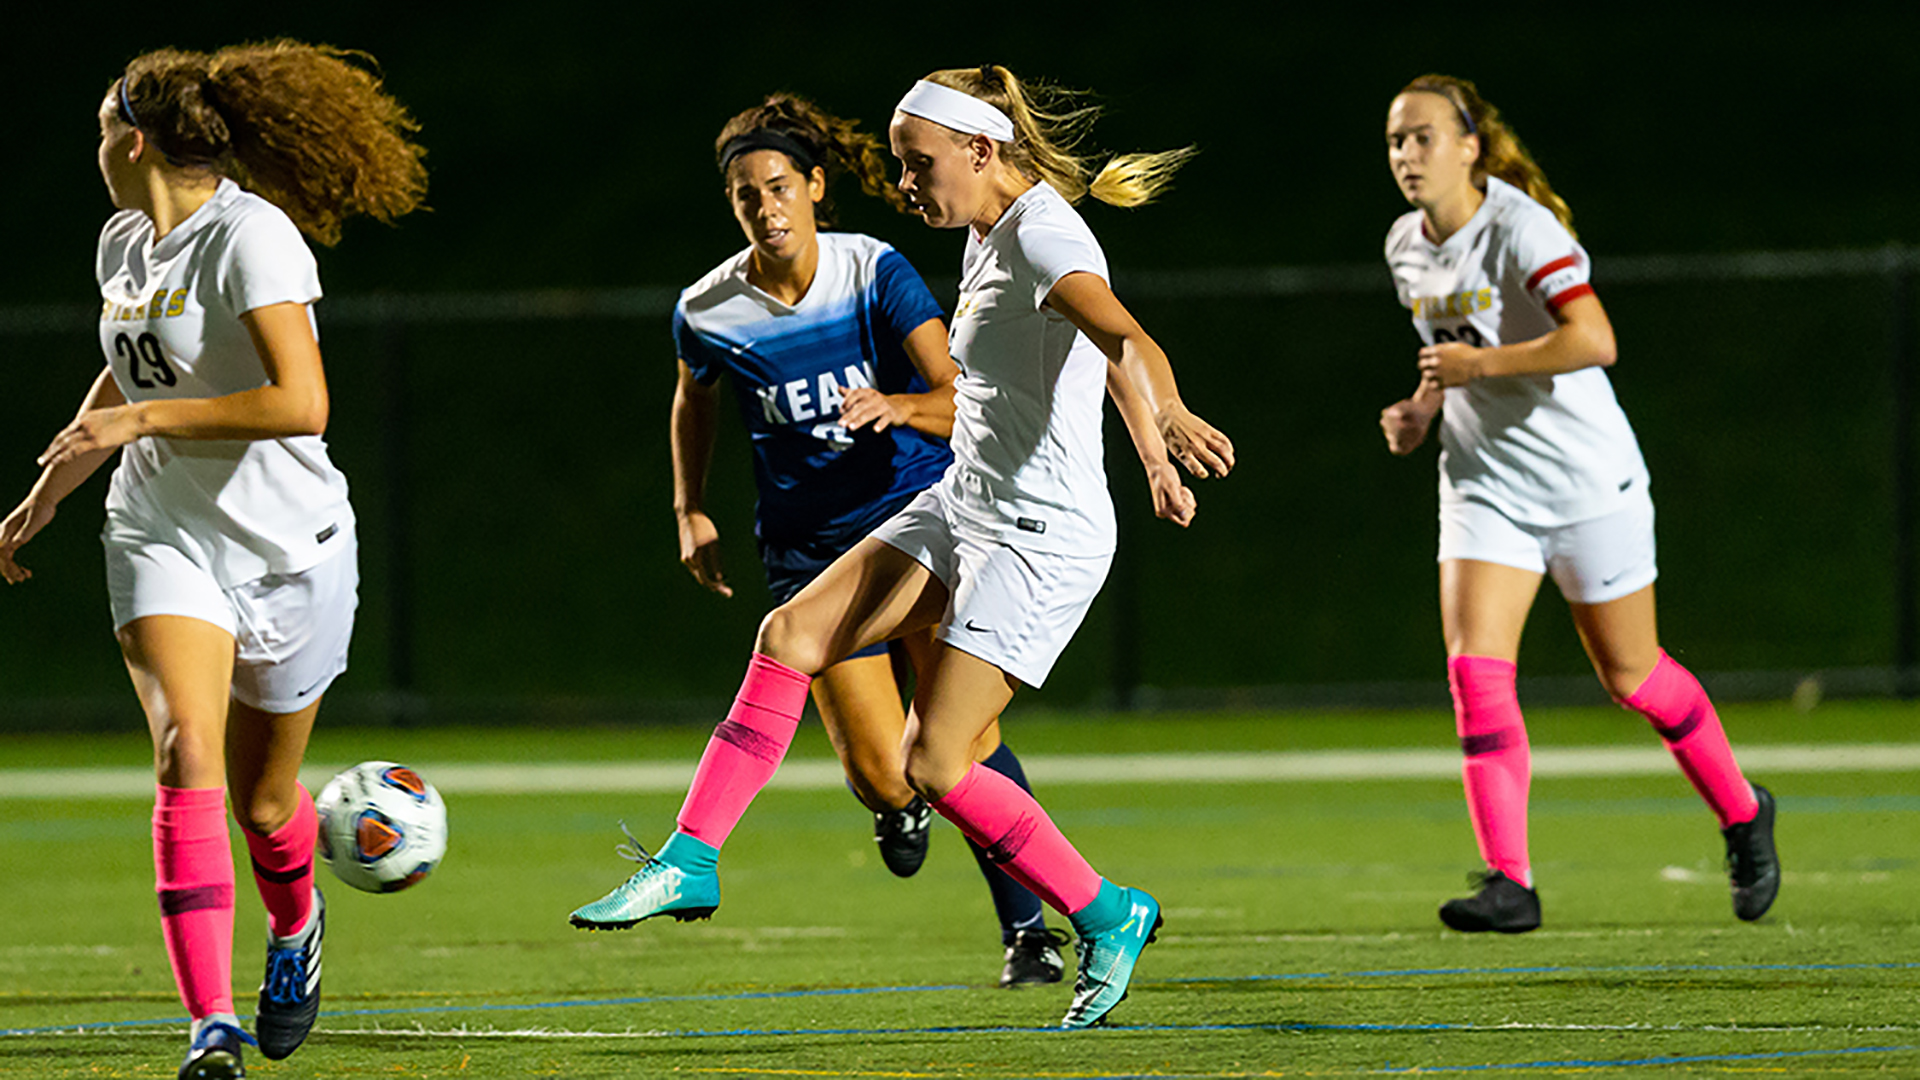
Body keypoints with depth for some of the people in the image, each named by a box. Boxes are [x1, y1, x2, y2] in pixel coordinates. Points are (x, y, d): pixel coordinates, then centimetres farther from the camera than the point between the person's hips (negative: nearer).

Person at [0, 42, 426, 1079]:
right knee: (188, 755, -19)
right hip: (163, 536, 5)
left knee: (261, 799, 10)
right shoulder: (123, 245, 6)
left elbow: (300, 404, -28)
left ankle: (296, 927, 46)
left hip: (287, 545, -5)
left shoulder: (250, 236, -18)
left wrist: (142, 420, -26)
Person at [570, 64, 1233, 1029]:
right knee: (789, 637, 1)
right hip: (962, 507, 10)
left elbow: (1121, 338, -38)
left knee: (932, 765, -10)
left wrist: (1165, 417, -57)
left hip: (1041, 539, -10)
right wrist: (1151, 458, 30)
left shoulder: (1044, 236, -19)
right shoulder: (988, 236, 11)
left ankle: (1106, 916, 5)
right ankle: (690, 863, 5)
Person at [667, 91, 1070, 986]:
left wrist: (896, 407, -36)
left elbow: (958, 399, -16)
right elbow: (694, 398, 17)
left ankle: (1026, 929, 5)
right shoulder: (707, 313, -6)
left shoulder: (876, 273, -11)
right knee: (883, 774, -11)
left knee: (965, 743, -12)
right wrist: (692, 513, 12)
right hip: (812, 546, 1)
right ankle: (898, 805, 28)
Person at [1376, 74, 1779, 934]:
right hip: (1486, 483, 6)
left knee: (1631, 677, 7)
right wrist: (1424, 407, 4)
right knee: (1475, 671, -13)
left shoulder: (1518, 228, -19)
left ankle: (1742, 814, 32)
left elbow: (1594, 340, -30)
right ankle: (1509, 884, -14)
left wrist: (1479, 364, -27)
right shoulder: (1406, 248, 4)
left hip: (1588, 481, -6)